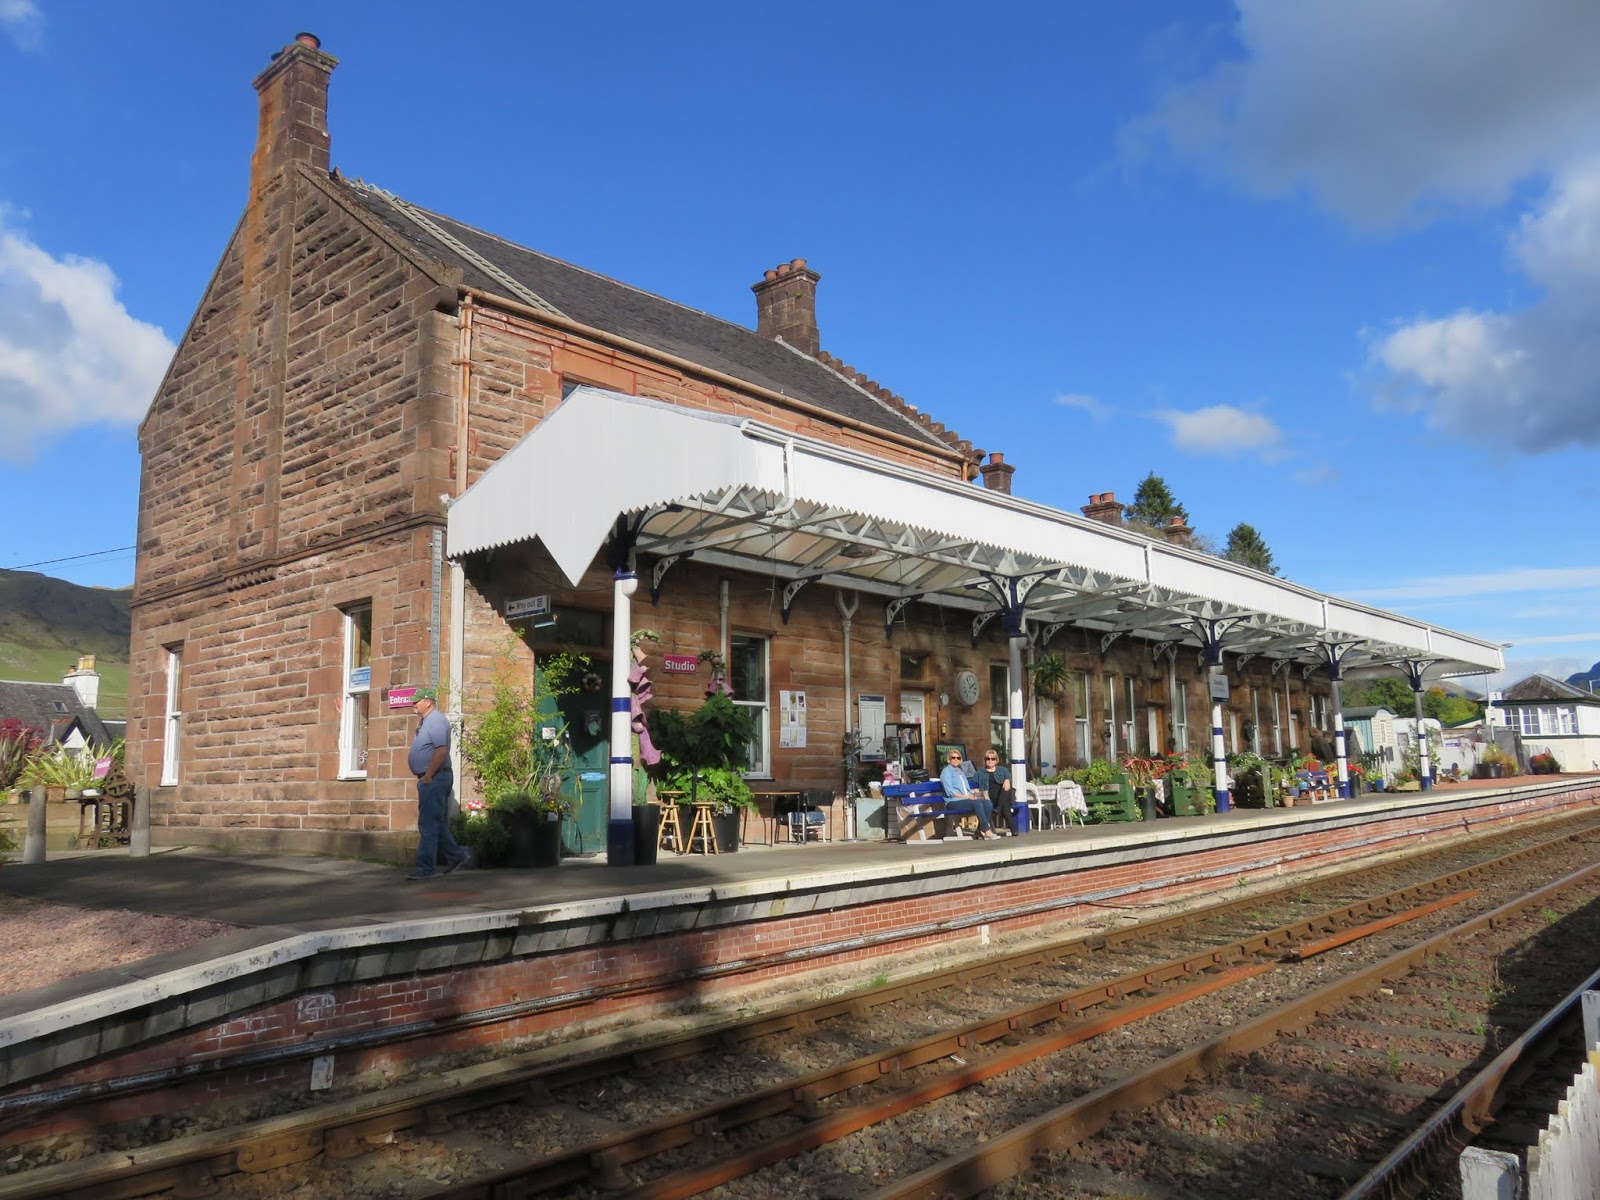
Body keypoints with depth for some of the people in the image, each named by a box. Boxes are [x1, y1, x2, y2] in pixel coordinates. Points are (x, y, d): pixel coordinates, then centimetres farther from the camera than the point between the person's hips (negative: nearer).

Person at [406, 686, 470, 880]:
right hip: (429, 779, 11)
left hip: (434, 779, -11)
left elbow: (441, 751, -25)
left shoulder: (436, 721, -15)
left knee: (428, 824, -7)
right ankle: (456, 856, 24)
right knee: (437, 823, 15)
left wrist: (427, 776, -21)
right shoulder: (427, 721, 17)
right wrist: (425, 777, 16)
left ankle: (426, 868, -4)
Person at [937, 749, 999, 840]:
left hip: (967, 799, 7)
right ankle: (987, 831, -30)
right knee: (978, 804, -32)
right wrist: (966, 796, -16)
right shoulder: (946, 771, 1)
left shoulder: (961, 772, 26)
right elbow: (949, 791, -10)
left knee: (987, 803, -20)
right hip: (953, 802, -7)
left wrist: (972, 794, 5)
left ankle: (981, 829, -21)